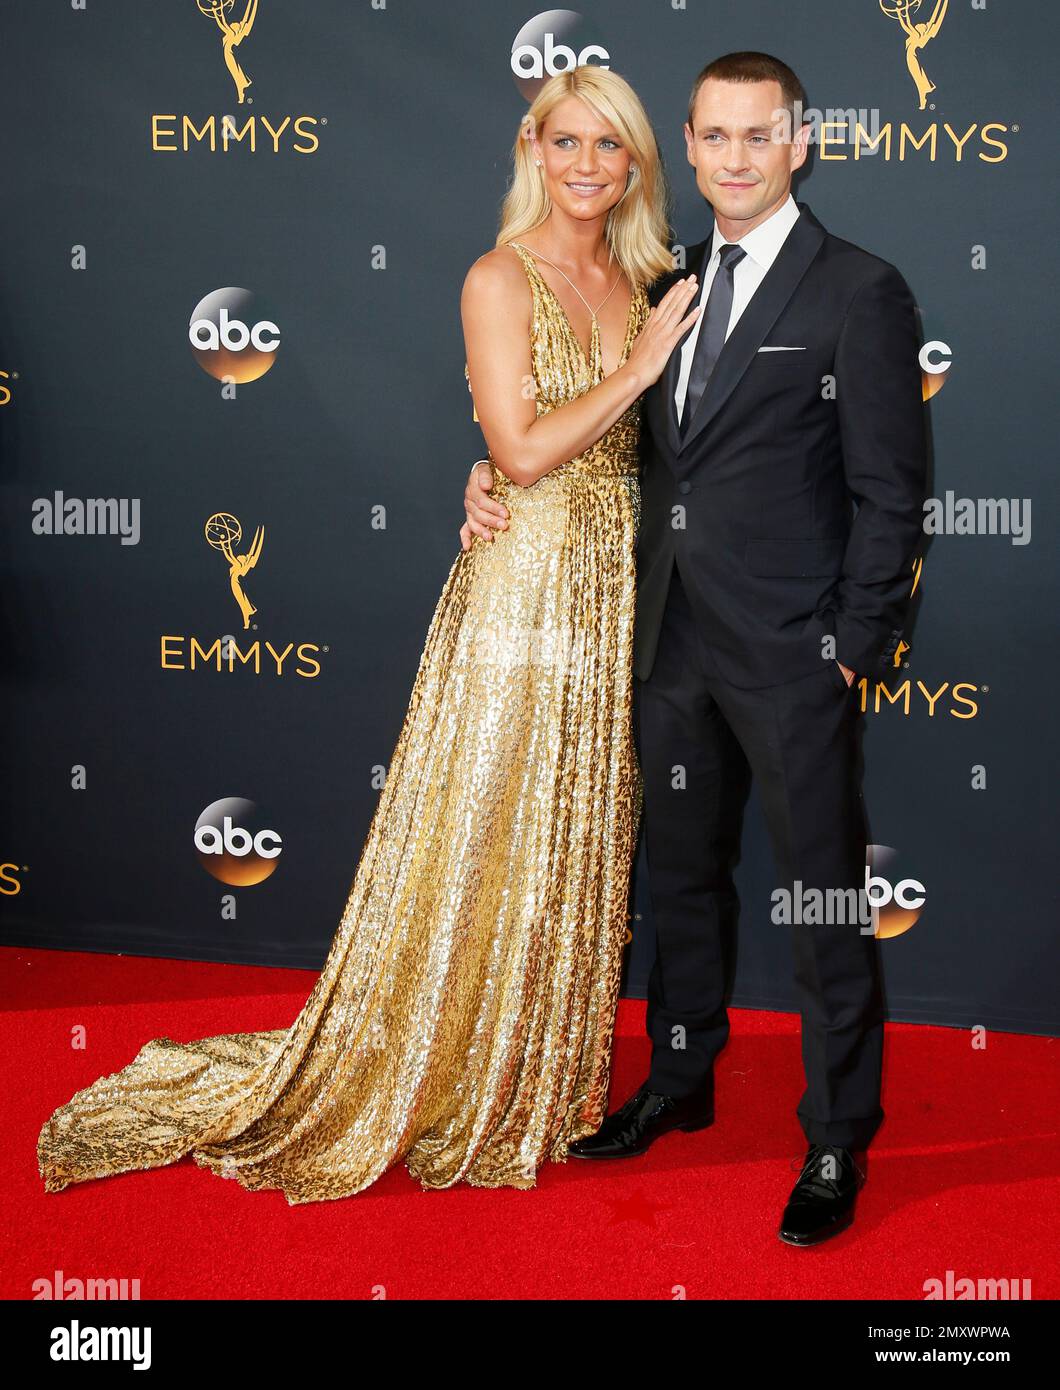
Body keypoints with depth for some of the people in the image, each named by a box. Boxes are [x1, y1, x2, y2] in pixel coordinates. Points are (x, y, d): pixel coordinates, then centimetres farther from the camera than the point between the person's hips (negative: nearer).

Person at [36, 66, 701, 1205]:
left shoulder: (636, 281, 12)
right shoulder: (501, 279, -8)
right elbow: (521, 450, -17)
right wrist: (638, 367, -13)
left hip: (612, 598, 7)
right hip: (522, 587, -7)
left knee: (576, 846, 14)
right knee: (480, 848, 1)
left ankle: (544, 1083, 29)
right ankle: (443, 1088, 17)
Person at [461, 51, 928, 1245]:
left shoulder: (859, 292, -8)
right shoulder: (671, 284, 12)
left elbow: (890, 493, -8)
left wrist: (857, 650, -12)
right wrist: (501, 479, 5)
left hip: (790, 653, -6)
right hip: (672, 638, 6)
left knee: (823, 898, 4)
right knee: (680, 872, 18)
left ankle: (836, 1141, 18)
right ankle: (680, 1080, 37)